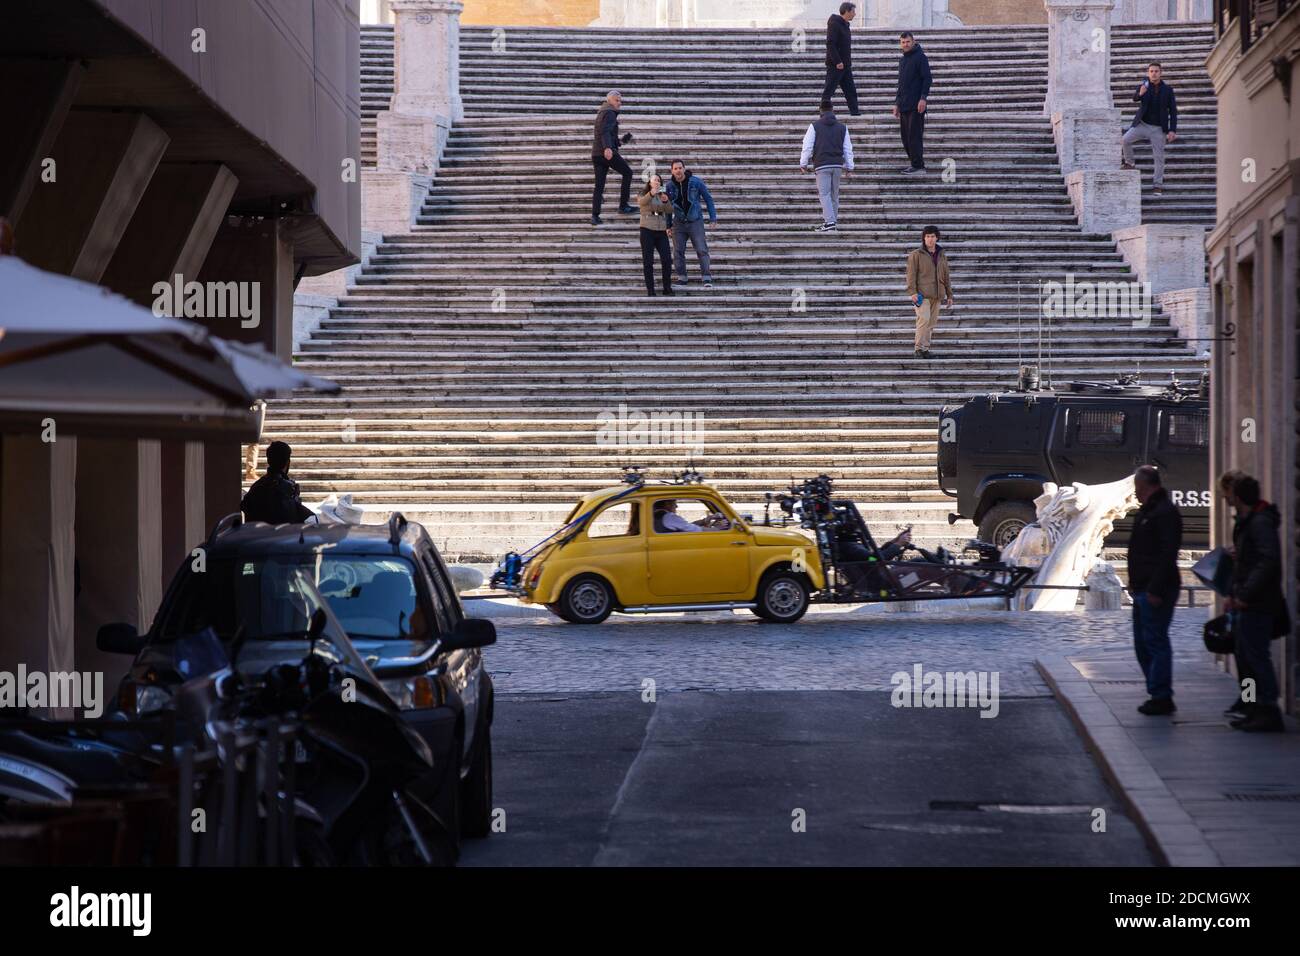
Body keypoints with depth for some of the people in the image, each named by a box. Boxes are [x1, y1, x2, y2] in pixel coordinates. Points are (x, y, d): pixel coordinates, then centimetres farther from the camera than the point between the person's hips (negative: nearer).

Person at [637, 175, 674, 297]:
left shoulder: (662, 195, 16)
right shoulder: (644, 194, 5)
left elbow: (670, 211, 6)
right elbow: (641, 202, -19)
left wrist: (666, 201, -15)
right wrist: (651, 194, -38)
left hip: (661, 231, 3)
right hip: (647, 230, -3)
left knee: (667, 259, -5)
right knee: (648, 261, -4)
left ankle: (667, 288, 3)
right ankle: (650, 289, -1)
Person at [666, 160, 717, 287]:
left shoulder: (696, 182, -8)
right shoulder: (670, 186, -1)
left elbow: (708, 198, 1)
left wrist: (713, 217, -3)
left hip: (695, 221, -3)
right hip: (679, 223, 3)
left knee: (702, 250, -7)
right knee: (678, 251, 2)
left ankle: (707, 277, -5)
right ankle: (681, 277, 12)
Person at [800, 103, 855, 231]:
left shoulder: (814, 126, -1)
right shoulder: (842, 127, 10)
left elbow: (807, 146, -3)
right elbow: (848, 149, 12)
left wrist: (803, 163, 5)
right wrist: (849, 166, 18)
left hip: (822, 165, -4)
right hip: (838, 165, 4)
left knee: (824, 193, -5)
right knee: (834, 193, 13)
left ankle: (830, 221, -17)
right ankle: (834, 218, 19)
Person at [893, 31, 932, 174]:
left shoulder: (920, 57, -5)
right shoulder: (902, 60, 19)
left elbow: (927, 79, -12)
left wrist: (923, 98, -20)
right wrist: (897, 103, 22)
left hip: (916, 106, -8)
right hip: (904, 106, 8)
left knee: (914, 135, -10)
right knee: (905, 135, 7)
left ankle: (918, 165, -10)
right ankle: (912, 161, 13)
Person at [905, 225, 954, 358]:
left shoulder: (942, 256, 14)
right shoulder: (916, 255, 0)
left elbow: (946, 277, 18)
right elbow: (911, 274, -5)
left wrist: (949, 295, 16)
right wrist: (912, 292, -16)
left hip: (936, 294, 5)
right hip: (922, 294, -5)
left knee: (932, 321, 3)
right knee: (924, 318, -17)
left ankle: (921, 344, 13)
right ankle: (920, 347, -10)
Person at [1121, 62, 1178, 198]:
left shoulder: (1167, 90, 2)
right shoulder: (1144, 86, 3)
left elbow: (1173, 110, 2)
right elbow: (1135, 99, -14)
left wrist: (1172, 130, -6)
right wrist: (1140, 94, -39)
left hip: (1158, 128, -1)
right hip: (1142, 124, 1)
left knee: (1159, 157, -1)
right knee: (1125, 139, -20)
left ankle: (1158, 185, 6)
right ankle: (1130, 163, 1)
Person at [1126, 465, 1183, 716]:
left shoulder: (1165, 512, -15)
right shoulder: (1146, 511, 18)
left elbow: (1167, 554, -22)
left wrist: (1156, 589, -25)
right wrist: (1134, 581, 19)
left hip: (1156, 592, -11)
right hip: (1144, 590, 11)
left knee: (1155, 642, -8)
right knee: (1142, 643, 14)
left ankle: (1161, 698, -4)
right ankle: (1158, 695, 20)